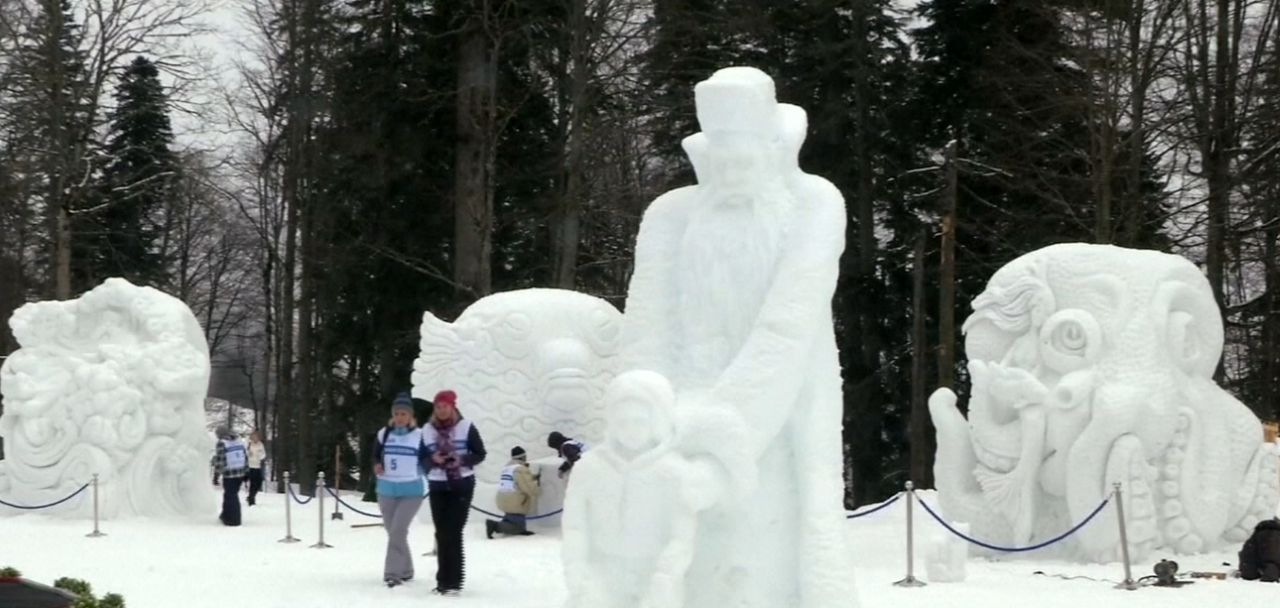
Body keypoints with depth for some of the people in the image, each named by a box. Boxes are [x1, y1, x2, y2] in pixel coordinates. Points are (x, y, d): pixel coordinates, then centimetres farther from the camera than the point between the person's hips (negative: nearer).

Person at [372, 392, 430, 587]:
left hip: (411, 491, -4)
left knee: (397, 530, -17)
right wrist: (376, 466, -7)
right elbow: (375, 455, 11)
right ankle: (405, 570, 26)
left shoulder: (420, 436, -6)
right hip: (386, 490, 4)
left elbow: (426, 461, -1)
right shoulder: (384, 434, 3)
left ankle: (393, 572, -12)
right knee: (393, 532, 11)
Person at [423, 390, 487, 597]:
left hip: (462, 485, -3)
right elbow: (422, 460, 9)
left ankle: (453, 581, -6)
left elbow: (480, 454, 0)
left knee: (453, 533, -9)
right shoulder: (428, 431, 5)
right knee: (441, 534, 4)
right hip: (437, 487, 3)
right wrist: (433, 459, -14)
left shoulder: (466, 427, -4)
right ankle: (443, 580, 11)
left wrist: (462, 460, -17)